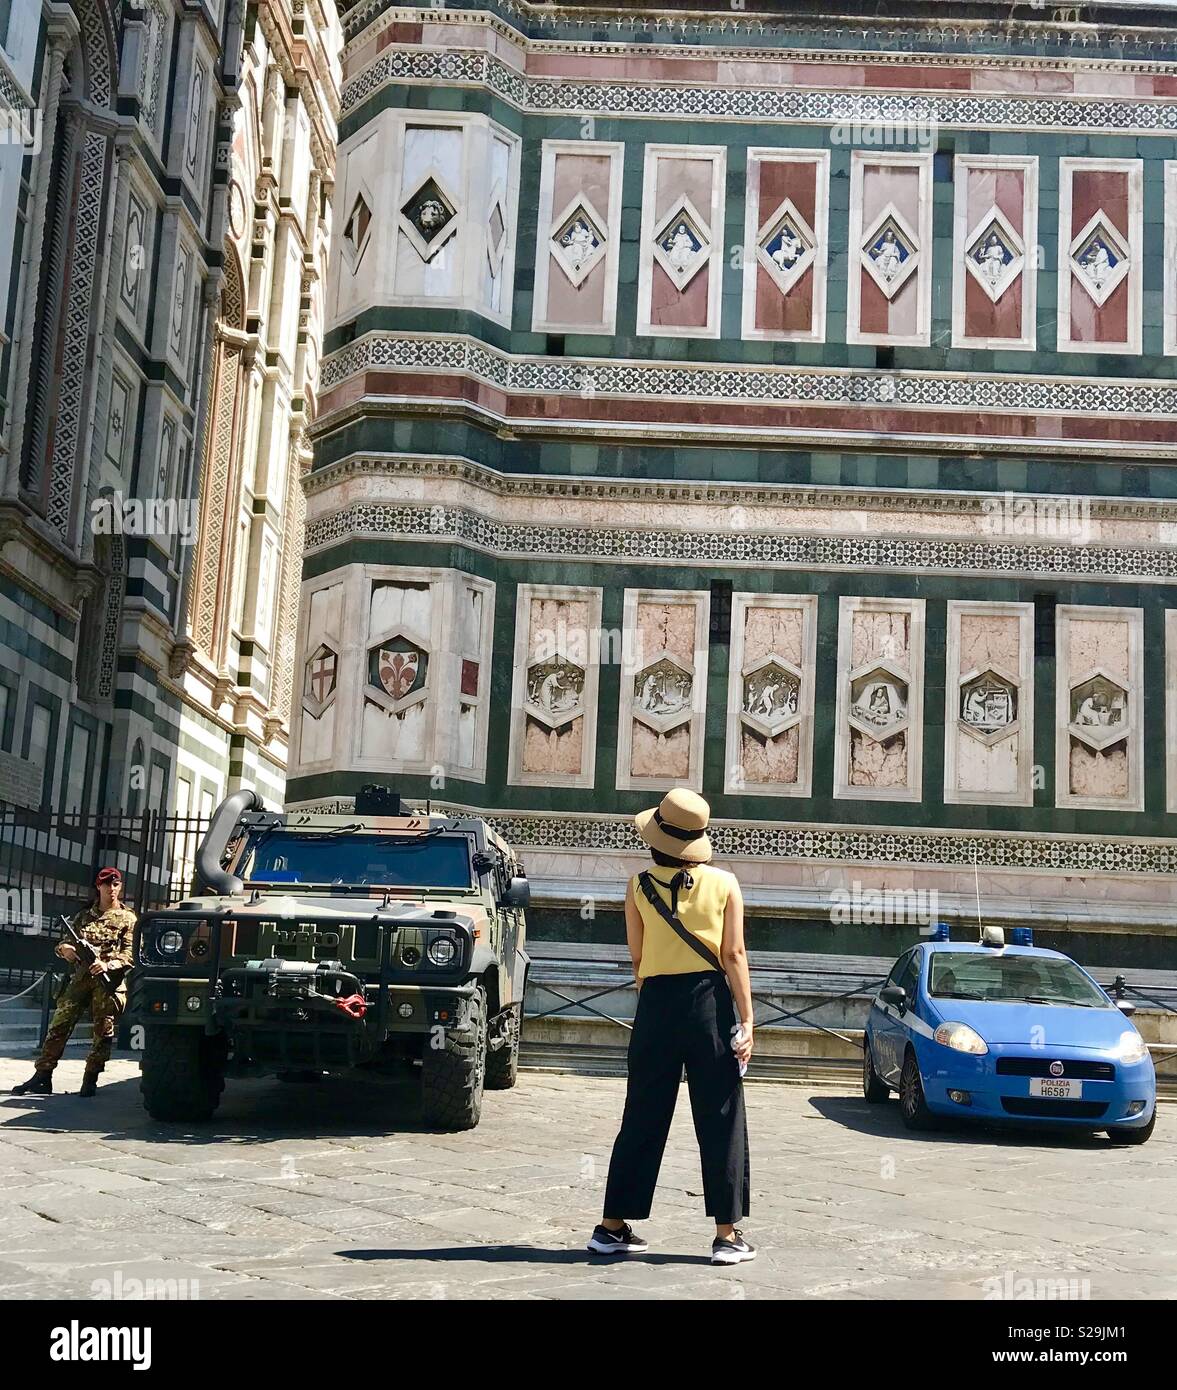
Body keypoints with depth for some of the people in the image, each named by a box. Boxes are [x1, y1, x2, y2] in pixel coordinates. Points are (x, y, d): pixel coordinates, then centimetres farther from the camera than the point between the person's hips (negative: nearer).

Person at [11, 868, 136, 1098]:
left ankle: (90, 1080, 4)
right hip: (80, 978, 3)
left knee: (103, 1032, -3)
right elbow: (64, 943, 20)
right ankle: (42, 1077, -1)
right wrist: (65, 948, -4)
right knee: (59, 1025, -3)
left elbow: (130, 954, -3)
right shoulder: (84, 917, 19)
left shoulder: (127, 919, 6)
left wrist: (108, 964, -20)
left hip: (108, 981, -3)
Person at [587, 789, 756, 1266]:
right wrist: (746, 1019, -6)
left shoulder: (639, 887, 2)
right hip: (710, 1001, -1)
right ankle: (727, 1235, 6)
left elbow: (637, 958, 6)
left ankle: (613, 1226, 15)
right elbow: (733, 954, -7)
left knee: (643, 1118, 10)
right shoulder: (724, 884, -1)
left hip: (657, 1003, 2)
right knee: (721, 1121, 5)